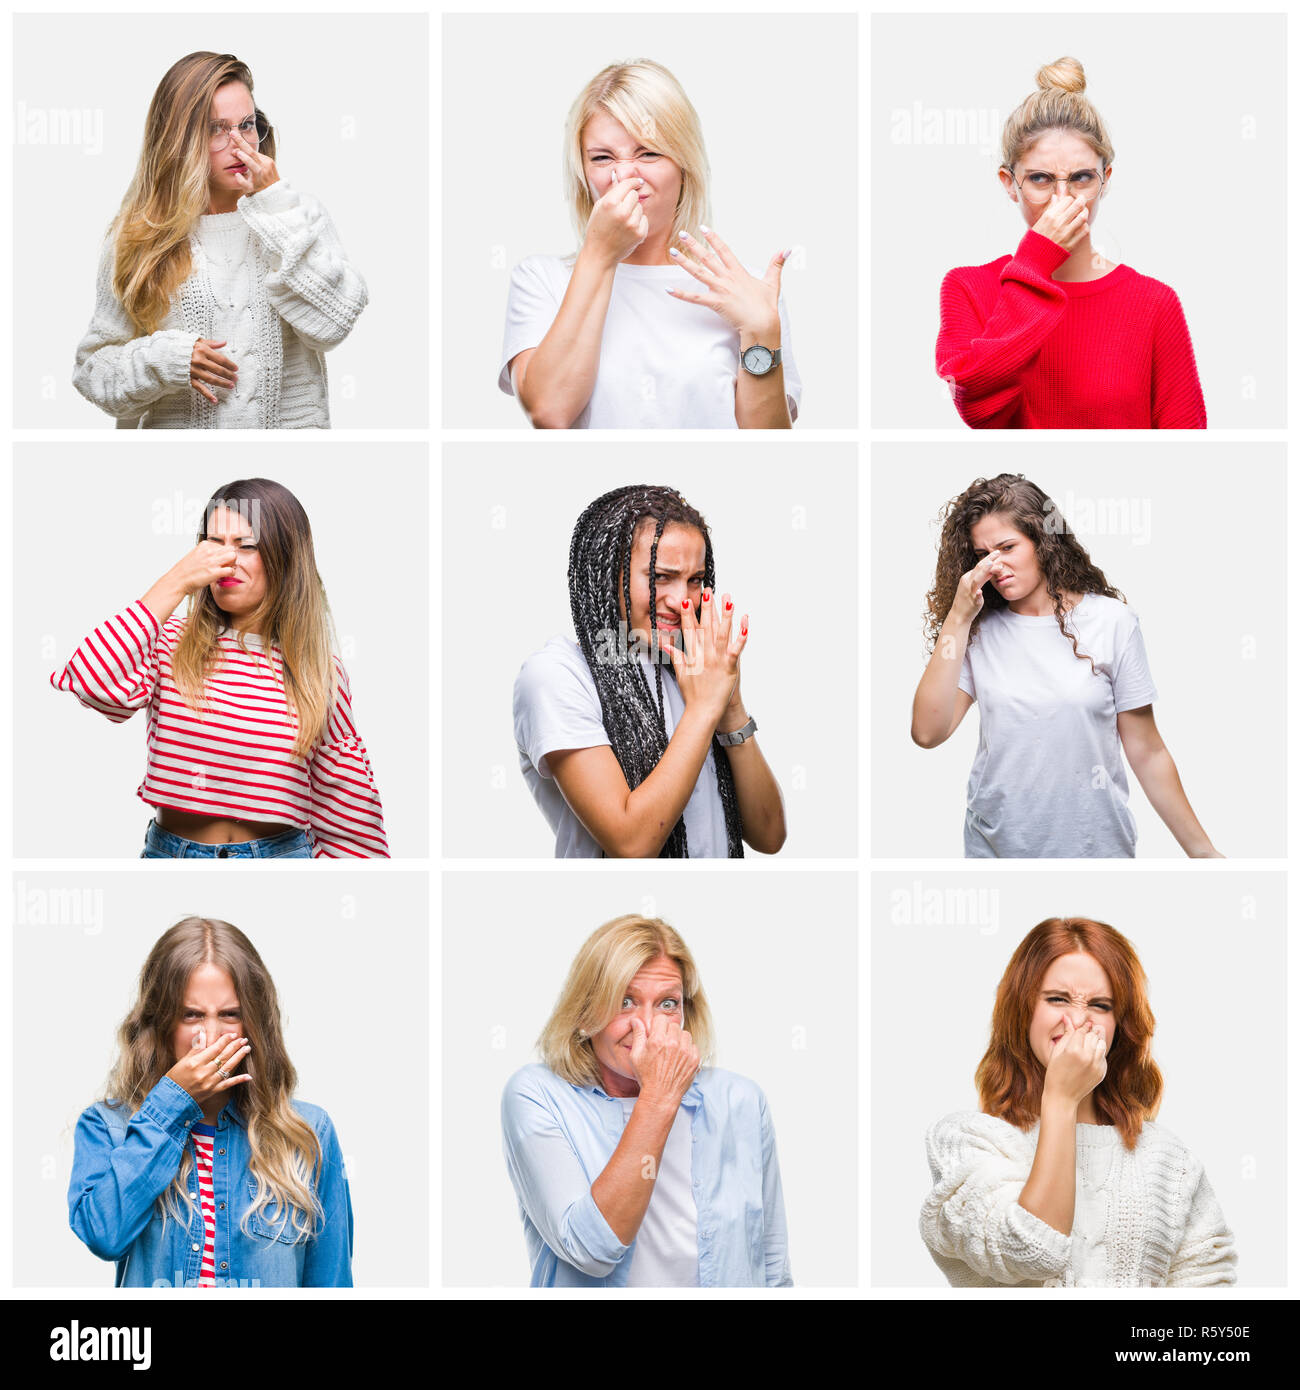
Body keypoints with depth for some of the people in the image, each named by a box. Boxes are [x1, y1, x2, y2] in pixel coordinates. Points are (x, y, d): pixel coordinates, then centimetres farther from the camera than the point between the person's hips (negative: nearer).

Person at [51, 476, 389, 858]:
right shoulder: (171, 642, -1)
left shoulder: (321, 673, 1)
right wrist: (175, 584, -17)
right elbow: (90, 684, -21)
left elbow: (344, 796, 6)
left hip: (279, 851, 0)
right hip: (168, 851, 0)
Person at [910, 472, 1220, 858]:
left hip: (1094, 842, -2)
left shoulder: (1112, 623, -5)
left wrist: (1203, 852, -4)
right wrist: (958, 617, -12)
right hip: (995, 846, 2)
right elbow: (928, 732, -11)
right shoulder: (980, 631, 0)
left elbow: (1147, 753, -2)